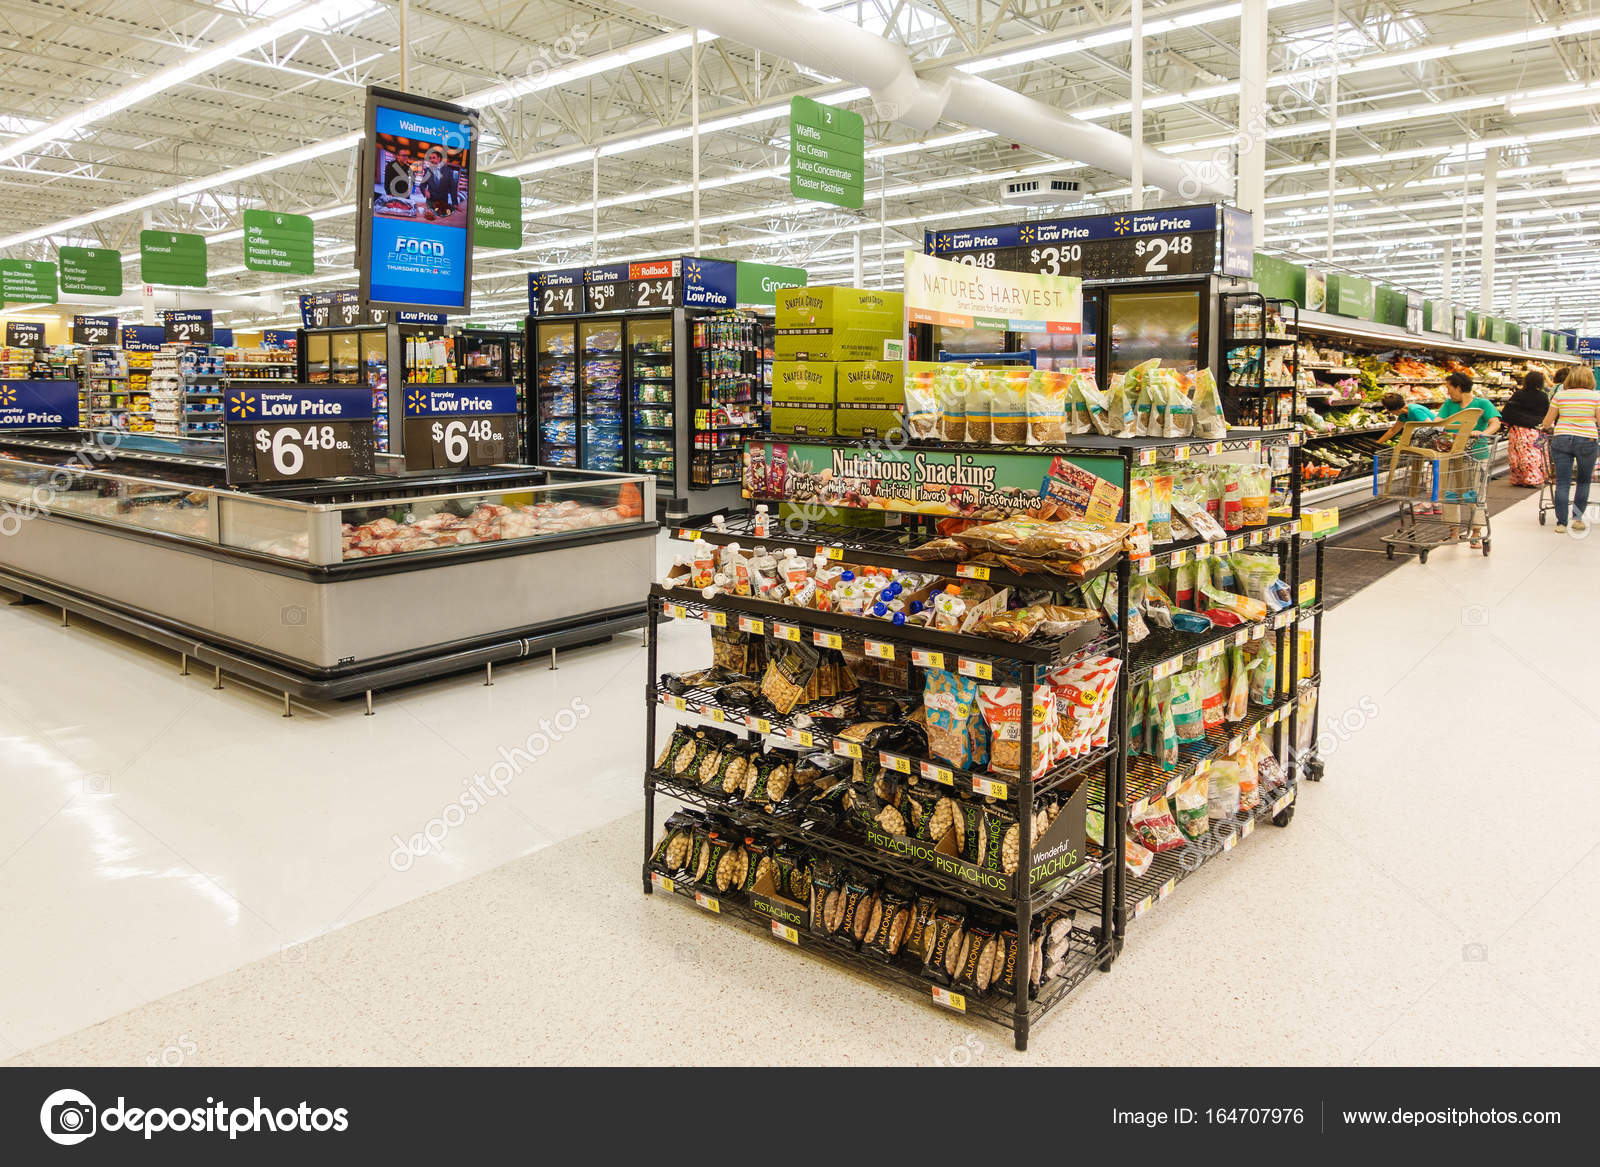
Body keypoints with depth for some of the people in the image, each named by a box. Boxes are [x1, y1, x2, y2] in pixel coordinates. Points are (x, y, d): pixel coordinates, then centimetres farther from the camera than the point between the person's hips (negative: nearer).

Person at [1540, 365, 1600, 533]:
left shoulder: (1560, 395, 4)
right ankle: (1577, 518, 12)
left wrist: (1550, 427, 29)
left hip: (1561, 440, 1)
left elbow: (1547, 422, 8)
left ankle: (1561, 523, -2)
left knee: (1562, 482, 1)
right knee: (1584, 481, 14)